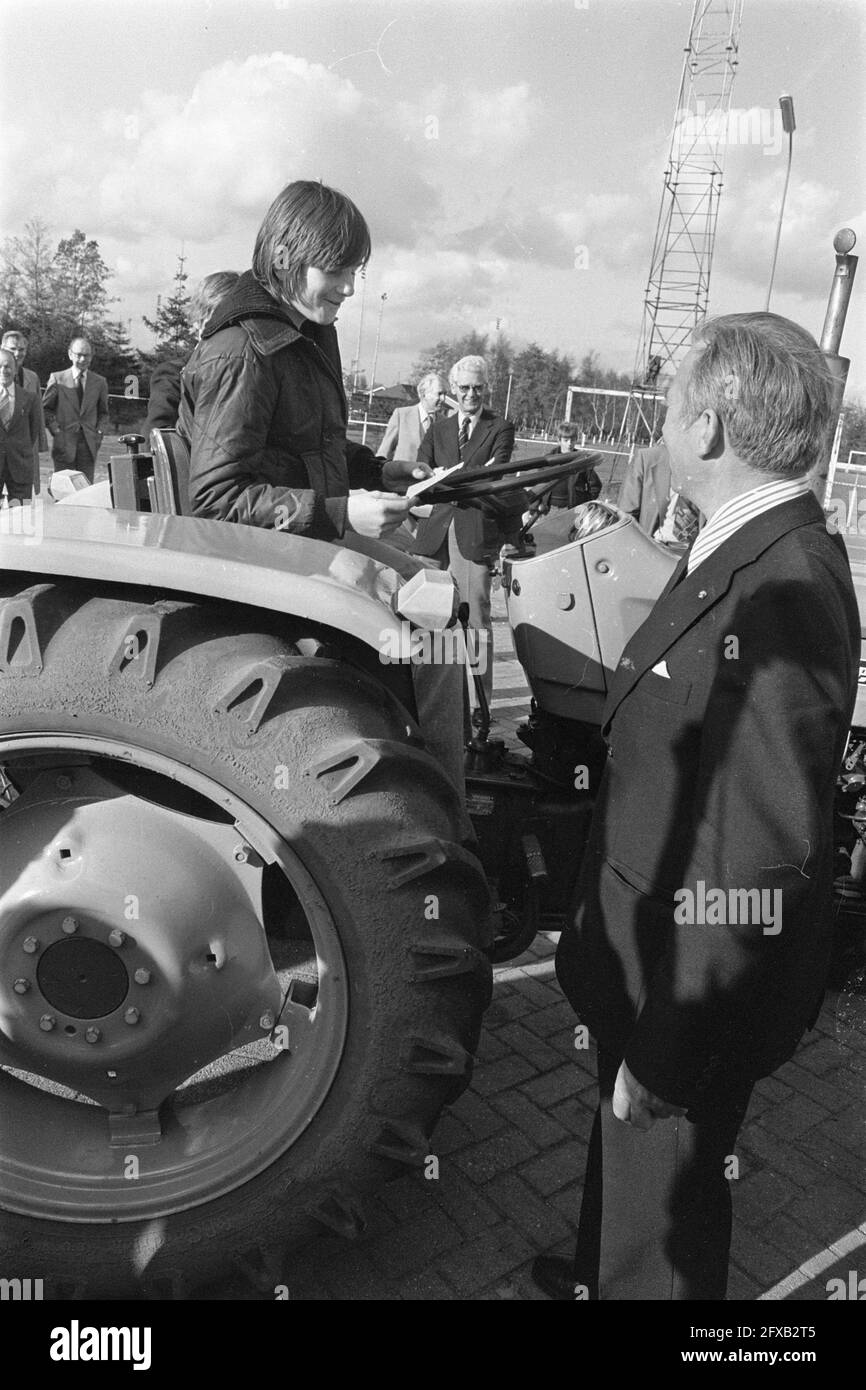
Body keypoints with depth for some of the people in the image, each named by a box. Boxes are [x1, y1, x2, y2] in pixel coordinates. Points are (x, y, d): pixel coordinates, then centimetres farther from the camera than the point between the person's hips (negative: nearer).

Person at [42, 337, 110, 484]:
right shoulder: (57, 379, 3)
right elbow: (45, 408, 8)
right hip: (64, 444, -1)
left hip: (88, 444, 2)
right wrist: (56, 431, -4)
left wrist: (99, 432, 3)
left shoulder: (100, 382, 9)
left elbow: (103, 412, 18)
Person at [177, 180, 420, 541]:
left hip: (311, 552, 8)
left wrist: (378, 471, 11)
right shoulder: (241, 353, -15)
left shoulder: (313, 332, 16)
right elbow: (216, 499, -20)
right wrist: (342, 515, -26)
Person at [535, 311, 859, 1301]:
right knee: (622, 1146, 31)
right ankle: (600, 1272, 58)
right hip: (646, 957, 9)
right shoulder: (744, 552, -1)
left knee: (663, 1178, 18)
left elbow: (760, 866, -29)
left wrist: (667, 1057, -21)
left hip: (695, 987, -8)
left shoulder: (784, 593, -30)